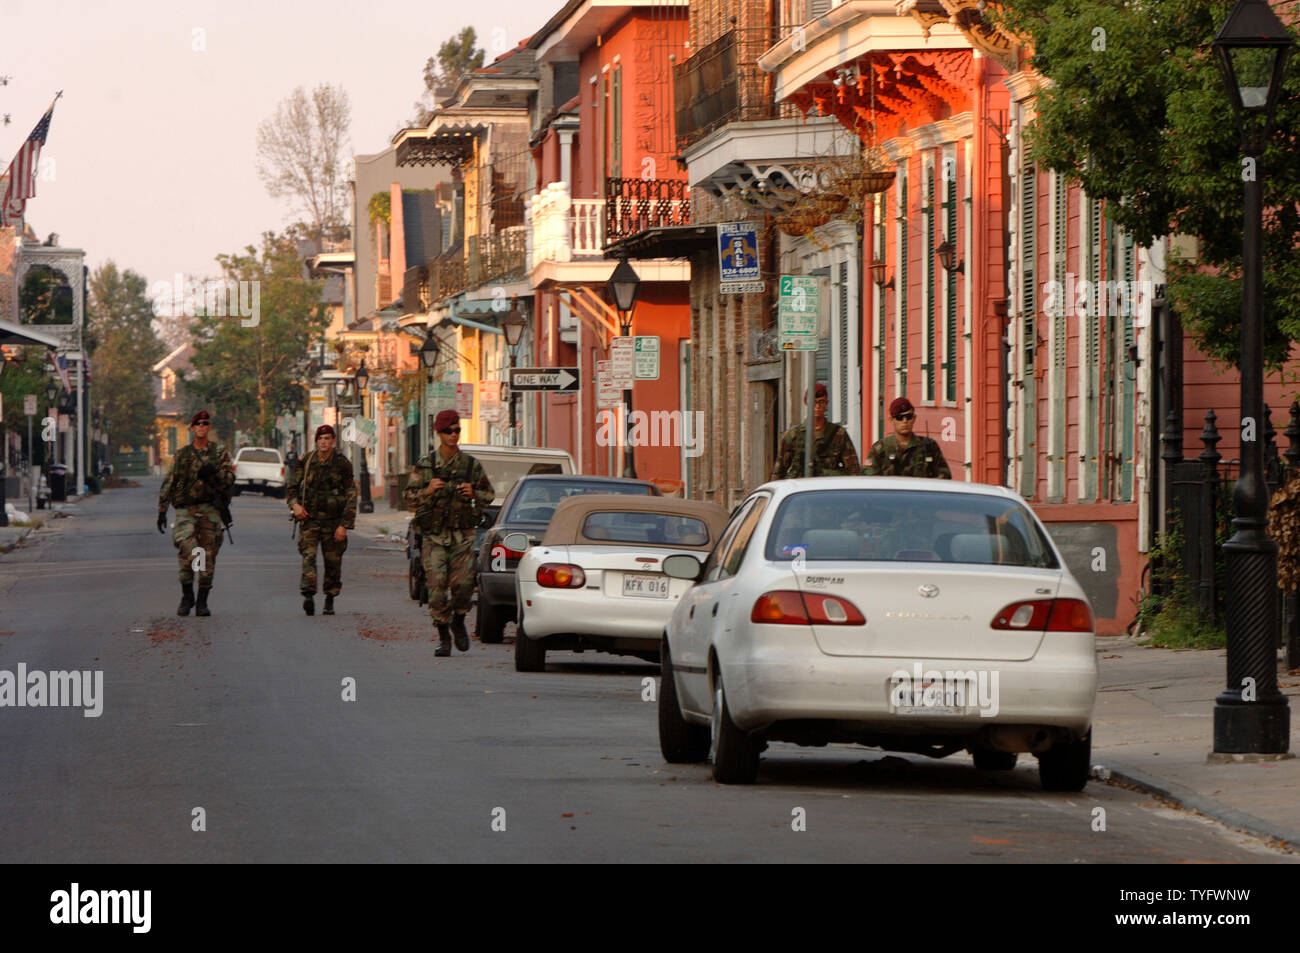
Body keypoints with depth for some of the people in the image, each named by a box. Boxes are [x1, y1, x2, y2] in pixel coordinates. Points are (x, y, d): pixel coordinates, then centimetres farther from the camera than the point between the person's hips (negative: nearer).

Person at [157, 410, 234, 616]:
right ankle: (186, 595, -10)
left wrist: (215, 473, -23)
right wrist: (162, 511, 6)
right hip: (185, 509, 0)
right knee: (186, 547, -21)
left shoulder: (220, 452, 9)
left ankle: (202, 602, 9)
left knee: (208, 555, 0)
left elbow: (230, 478, -3)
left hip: (210, 509, 0)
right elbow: (168, 484, 11)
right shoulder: (182, 454, 10)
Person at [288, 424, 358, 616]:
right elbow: (291, 488, 12)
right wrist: (295, 504, -10)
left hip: (333, 520, 0)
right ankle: (308, 595, -30)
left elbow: (351, 496, -2)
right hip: (309, 518, 0)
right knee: (308, 556, -17)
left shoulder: (342, 464, -2)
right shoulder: (305, 462, 3)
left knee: (333, 561, 5)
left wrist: (344, 525, -9)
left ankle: (329, 601, 19)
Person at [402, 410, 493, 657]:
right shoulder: (424, 465, 3)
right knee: (437, 585, -7)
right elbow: (408, 496, 4)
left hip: (462, 535, 0)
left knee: (463, 583, -9)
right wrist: (427, 491, -16)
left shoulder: (471, 465, 5)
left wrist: (474, 494, -8)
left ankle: (458, 621, 21)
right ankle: (443, 638, 4)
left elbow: (488, 494, 14)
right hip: (434, 534, 0)